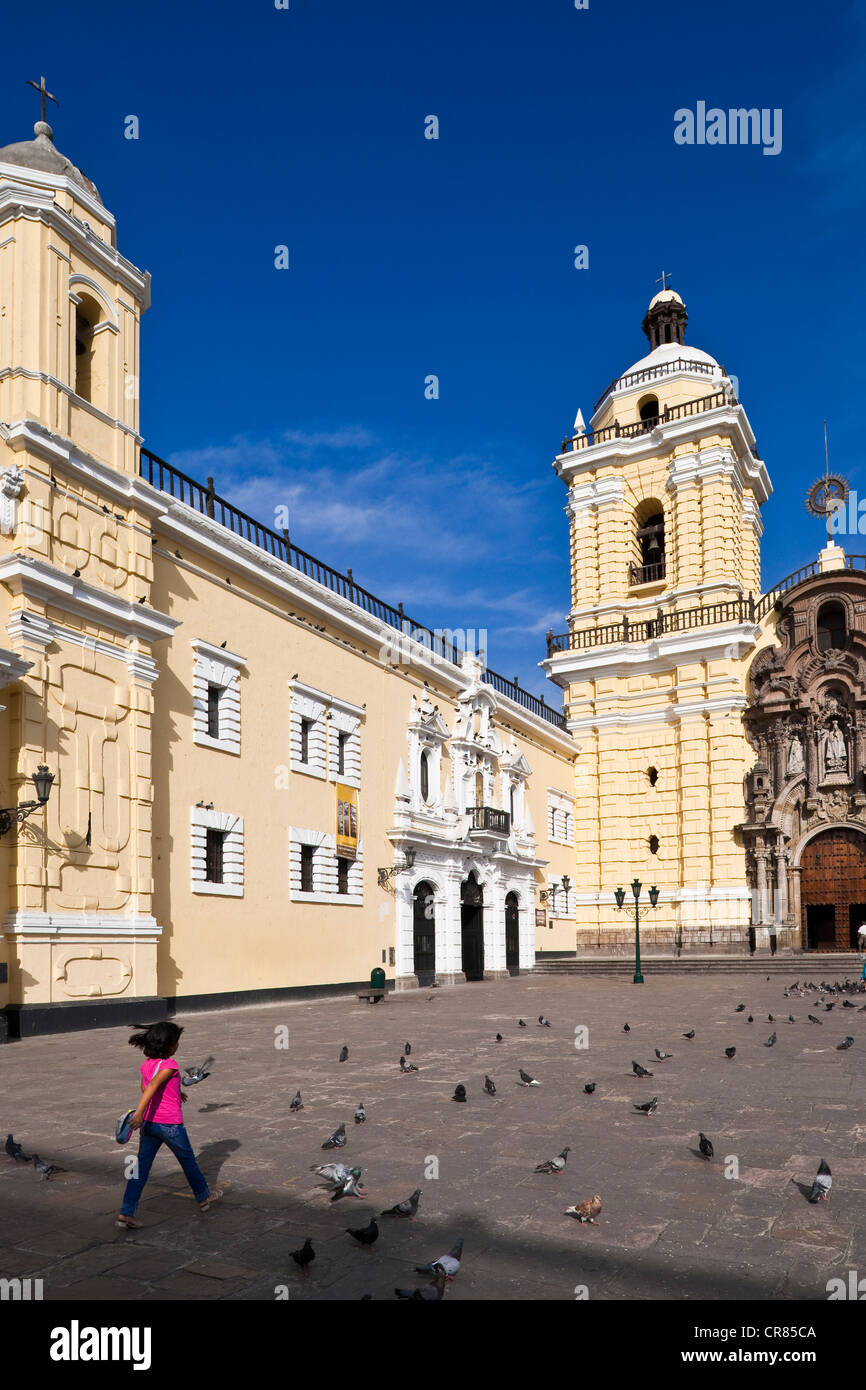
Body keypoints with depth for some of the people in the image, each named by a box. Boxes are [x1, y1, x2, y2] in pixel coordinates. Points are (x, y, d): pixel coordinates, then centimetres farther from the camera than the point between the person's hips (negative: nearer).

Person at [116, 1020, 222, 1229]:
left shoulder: (146, 1064, 5)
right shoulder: (169, 1065, -18)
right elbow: (152, 1086, -31)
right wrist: (139, 1112, -41)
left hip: (149, 1123, 6)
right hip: (170, 1124, -6)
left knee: (141, 1167, 7)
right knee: (188, 1161, 15)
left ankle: (126, 1213, -1)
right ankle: (204, 1198, 34)